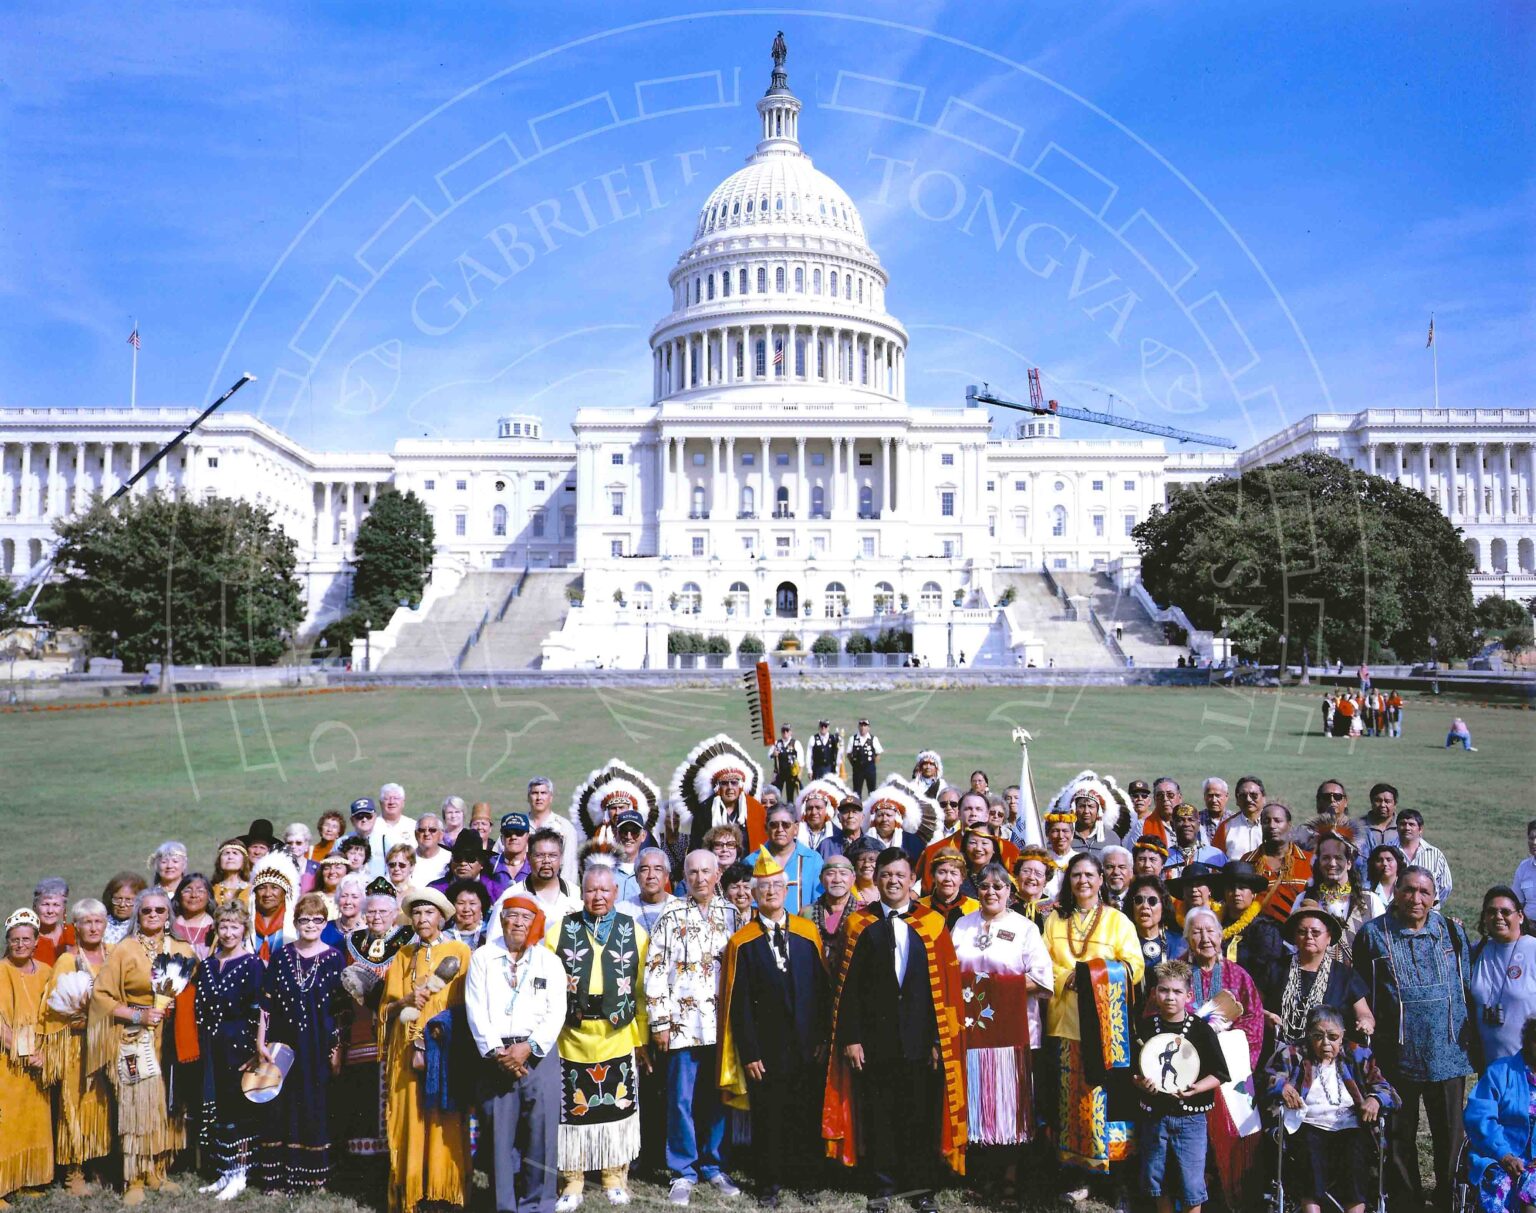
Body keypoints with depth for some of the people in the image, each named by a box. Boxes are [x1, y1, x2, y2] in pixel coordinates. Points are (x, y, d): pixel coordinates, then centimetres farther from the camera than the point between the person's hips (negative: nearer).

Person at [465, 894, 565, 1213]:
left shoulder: (550, 961, 8)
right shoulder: (482, 957, 8)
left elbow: (556, 1012, 2)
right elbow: (475, 1009, 1)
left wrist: (528, 1047, -10)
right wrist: (496, 1051, -9)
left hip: (538, 1053, 0)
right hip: (495, 1055, 0)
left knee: (540, 1132, -2)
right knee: (499, 1132, 1)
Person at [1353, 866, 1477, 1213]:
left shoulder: (1452, 931, 5)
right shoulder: (1373, 934, -2)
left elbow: (1467, 986, 11)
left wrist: (1472, 1039, 8)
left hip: (1448, 1053, 1)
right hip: (1397, 1054, -1)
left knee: (1450, 1133, 11)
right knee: (1399, 1136, 10)